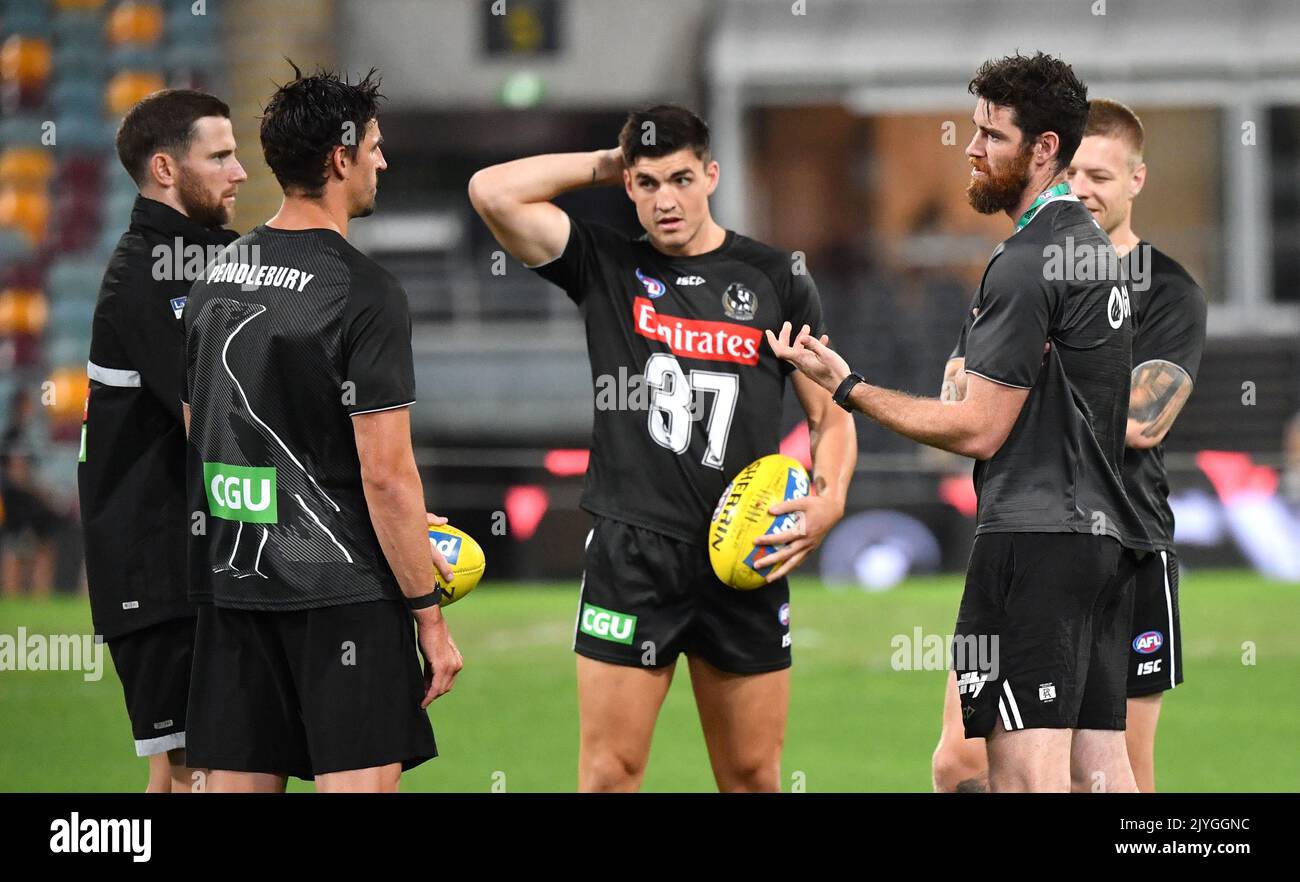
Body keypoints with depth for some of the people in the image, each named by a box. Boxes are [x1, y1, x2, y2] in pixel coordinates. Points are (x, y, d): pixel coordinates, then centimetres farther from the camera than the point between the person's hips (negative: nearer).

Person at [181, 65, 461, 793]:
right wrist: (431, 617, -9)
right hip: (341, 593, -7)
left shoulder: (216, 280, 10)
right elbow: (387, 474, -16)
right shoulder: (364, 294, -12)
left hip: (231, 581, 7)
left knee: (238, 782, 7)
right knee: (360, 780, -5)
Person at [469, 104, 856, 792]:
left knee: (753, 778, 6)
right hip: (631, 554, -1)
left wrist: (827, 503, -6)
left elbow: (830, 413, 12)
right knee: (609, 774, -5)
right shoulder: (604, 266, 5)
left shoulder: (775, 279, 8)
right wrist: (605, 164, 2)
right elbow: (493, 192, -7)